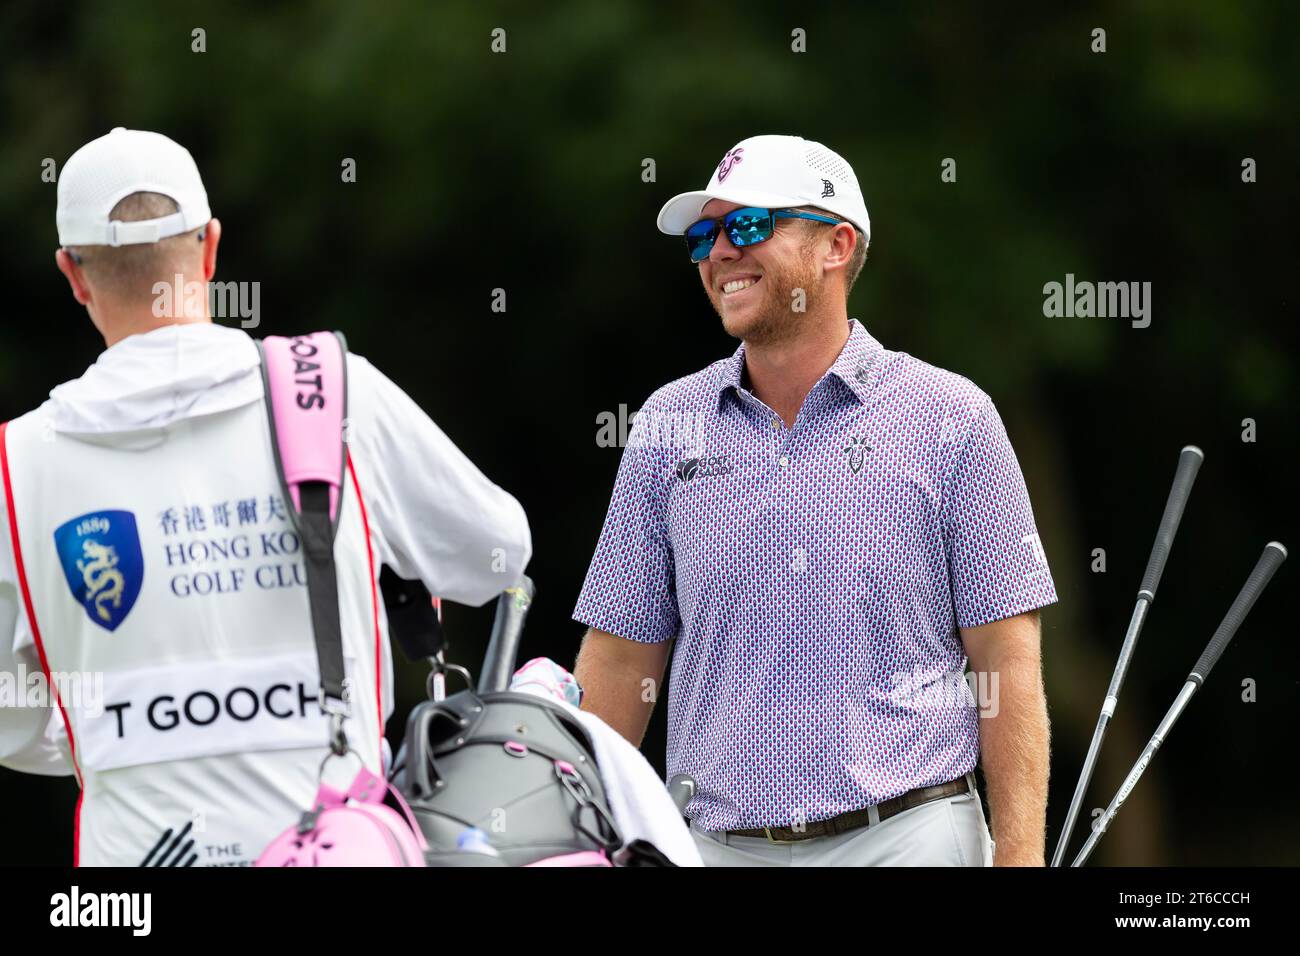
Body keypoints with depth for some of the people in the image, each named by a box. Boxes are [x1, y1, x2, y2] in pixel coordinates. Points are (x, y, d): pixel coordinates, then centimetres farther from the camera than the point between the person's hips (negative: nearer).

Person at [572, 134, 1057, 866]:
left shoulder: (950, 417, 2)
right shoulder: (668, 427, 10)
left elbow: (1008, 662, -1)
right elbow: (621, 658, 12)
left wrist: (1020, 856, -9)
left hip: (908, 836, -3)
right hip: (722, 845, 3)